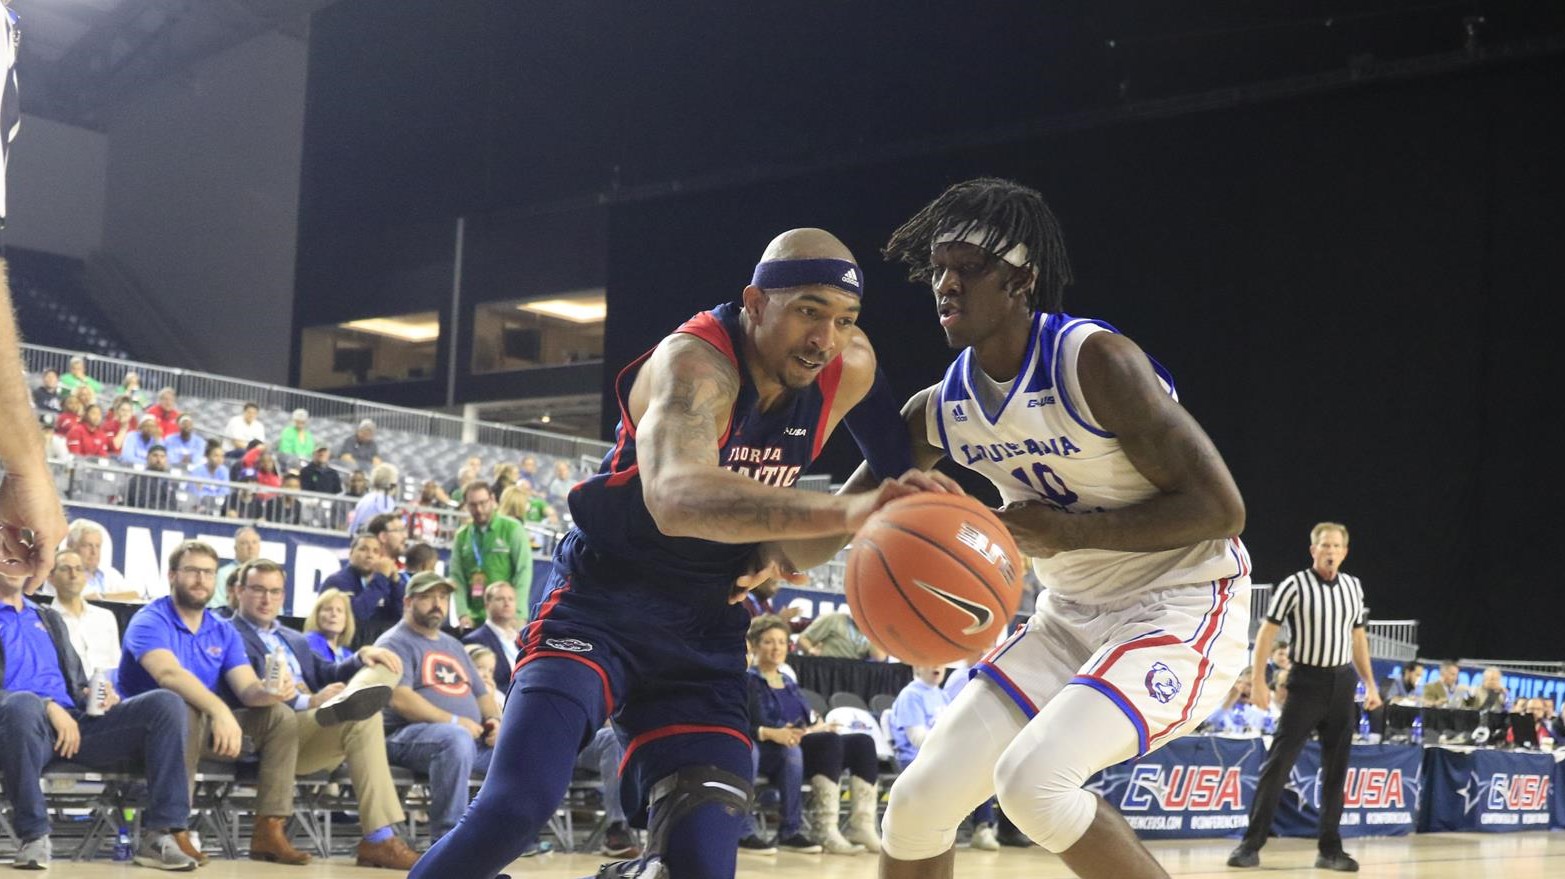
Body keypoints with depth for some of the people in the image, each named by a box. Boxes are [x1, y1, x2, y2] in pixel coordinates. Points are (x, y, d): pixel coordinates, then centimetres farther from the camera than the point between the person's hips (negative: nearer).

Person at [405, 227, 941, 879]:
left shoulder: (850, 369, -7)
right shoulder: (694, 362, -26)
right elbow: (676, 497, -48)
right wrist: (842, 512, -61)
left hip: (706, 628, 5)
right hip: (601, 603, -5)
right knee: (515, 806, -24)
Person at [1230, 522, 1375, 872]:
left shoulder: (1354, 587, 7)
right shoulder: (1294, 586, -8)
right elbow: (1267, 633, -6)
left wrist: (1370, 683, 14)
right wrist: (1258, 681, -13)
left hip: (1343, 683, 5)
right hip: (1307, 682, -5)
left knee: (1336, 769, 7)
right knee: (1278, 763, -7)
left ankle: (1330, 849, 14)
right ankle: (1251, 843, -4)